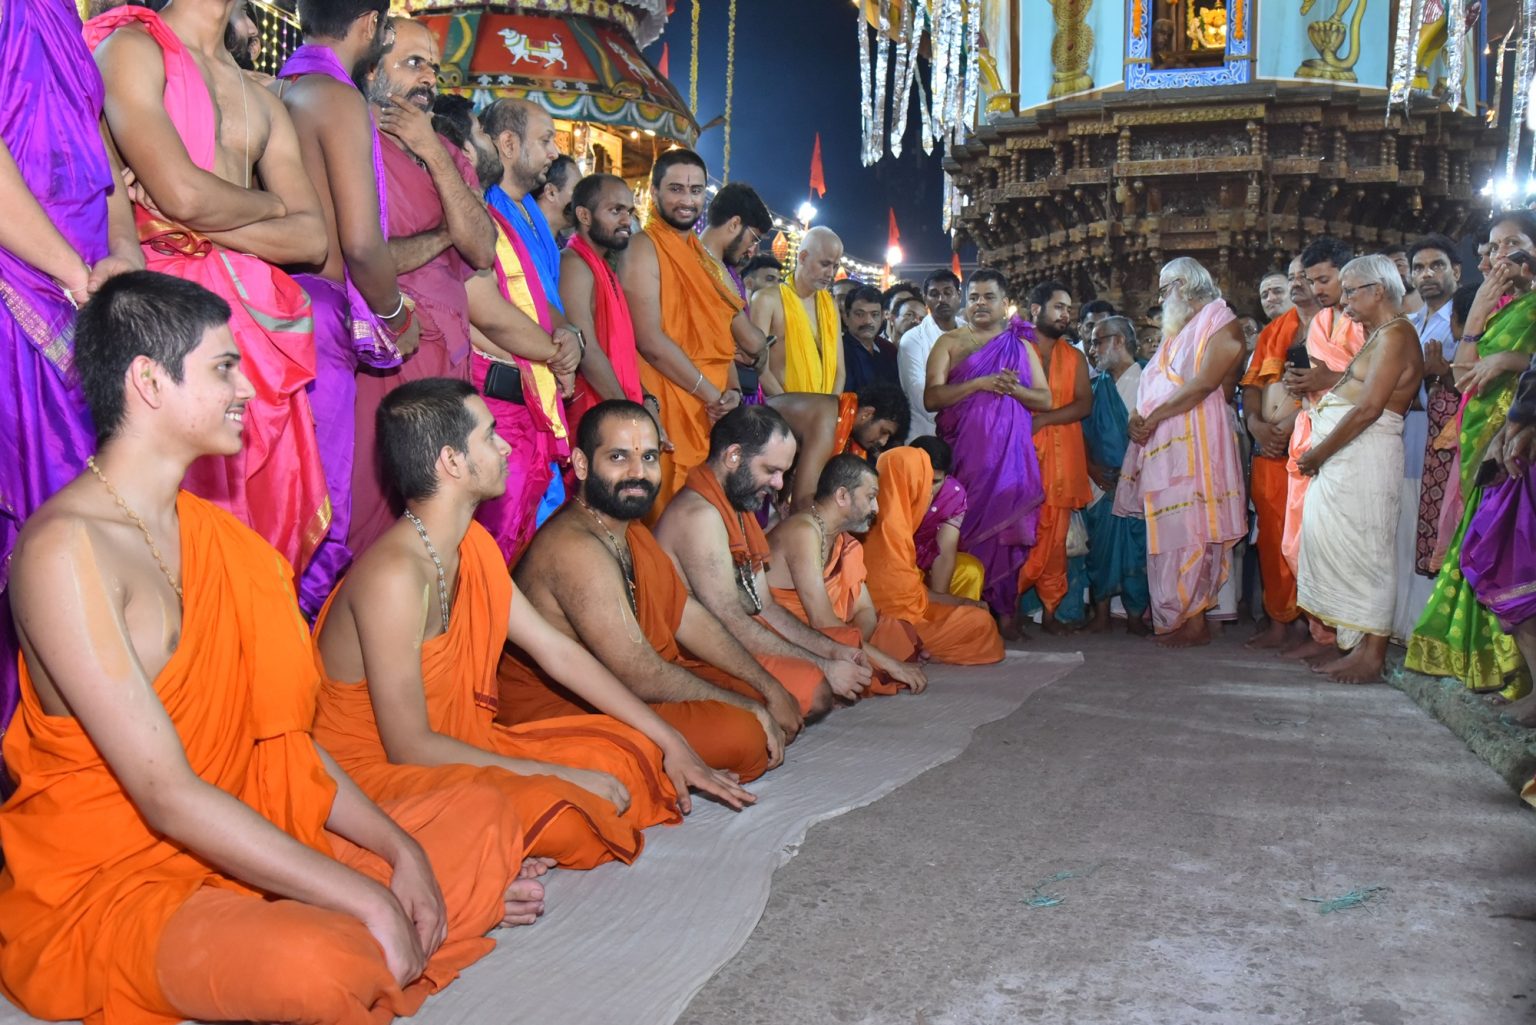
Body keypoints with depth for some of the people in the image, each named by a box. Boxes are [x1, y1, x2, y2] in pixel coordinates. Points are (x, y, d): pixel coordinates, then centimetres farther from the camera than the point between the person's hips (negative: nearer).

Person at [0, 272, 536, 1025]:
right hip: (106, 883, -9)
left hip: (233, 846, 9)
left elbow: (277, 738, 7)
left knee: (480, 815, 7)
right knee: (321, 963, -37)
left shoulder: (206, 529, 8)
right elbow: (167, 795, -24)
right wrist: (366, 897, -22)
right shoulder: (65, 548, -19)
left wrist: (399, 849, -3)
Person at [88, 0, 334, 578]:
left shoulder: (262, 101, 21)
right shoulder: (133, 47, 3)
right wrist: (271, 203, 5)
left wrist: (196, 225, -7)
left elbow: (313, 238, 7)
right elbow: (182, 191, -14)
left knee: (274, 511, 3)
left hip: (259, 315, 6)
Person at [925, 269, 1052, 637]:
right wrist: (981, 383, -14)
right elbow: (931, 397, -4)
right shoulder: (949, 342, 8)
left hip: (1011, 451, 2)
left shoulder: (1021, 345, 15)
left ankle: (1005, 610, 2)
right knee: (966, 524, -6)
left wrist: (1013, 388, -9)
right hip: (965, 450, -2)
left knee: (1006, 524, -3)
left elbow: (1045, 400, 11)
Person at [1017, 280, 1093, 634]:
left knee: (1054, 536, 2)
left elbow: (1085, 404, 3)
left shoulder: (1074, 358, 16)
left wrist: (1043, 418, -11)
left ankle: (1050, 609, 8)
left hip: (1062, 456, 3)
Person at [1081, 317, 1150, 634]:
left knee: (1137, 548, -3)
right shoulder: (1096, 387, 13)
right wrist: (1092, 467, -3)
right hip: (1104, 484, 4)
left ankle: (1136, 615, 8)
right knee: (1101, 545, 2)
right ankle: (1101, 614, 11)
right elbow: (1082, 433, 12)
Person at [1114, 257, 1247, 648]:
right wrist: (1138, 418, -1)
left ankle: (1193, 621, -4)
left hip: (1193, 440, -8)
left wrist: (1153, 419, -12)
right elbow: (1154, 384, 19)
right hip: (1160, 440, 8)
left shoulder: (1220, 320, -2)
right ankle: (1174, 615, 12)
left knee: (1188, 530, -8)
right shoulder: (1178, 328, 23)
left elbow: (1203, 384, -14)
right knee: (1169, 528, 7)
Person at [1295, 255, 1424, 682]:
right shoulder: (1377, 335, 21)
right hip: (1342, 462, 9)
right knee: (1342, 550, 8)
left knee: (1363, 552, -6)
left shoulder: (1395, 335, -10)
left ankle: (1370, 655, -1)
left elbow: (1369, 408, -18)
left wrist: (1319, 452, -13)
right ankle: (1351, 647, 13)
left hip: (1365, 460, -9)